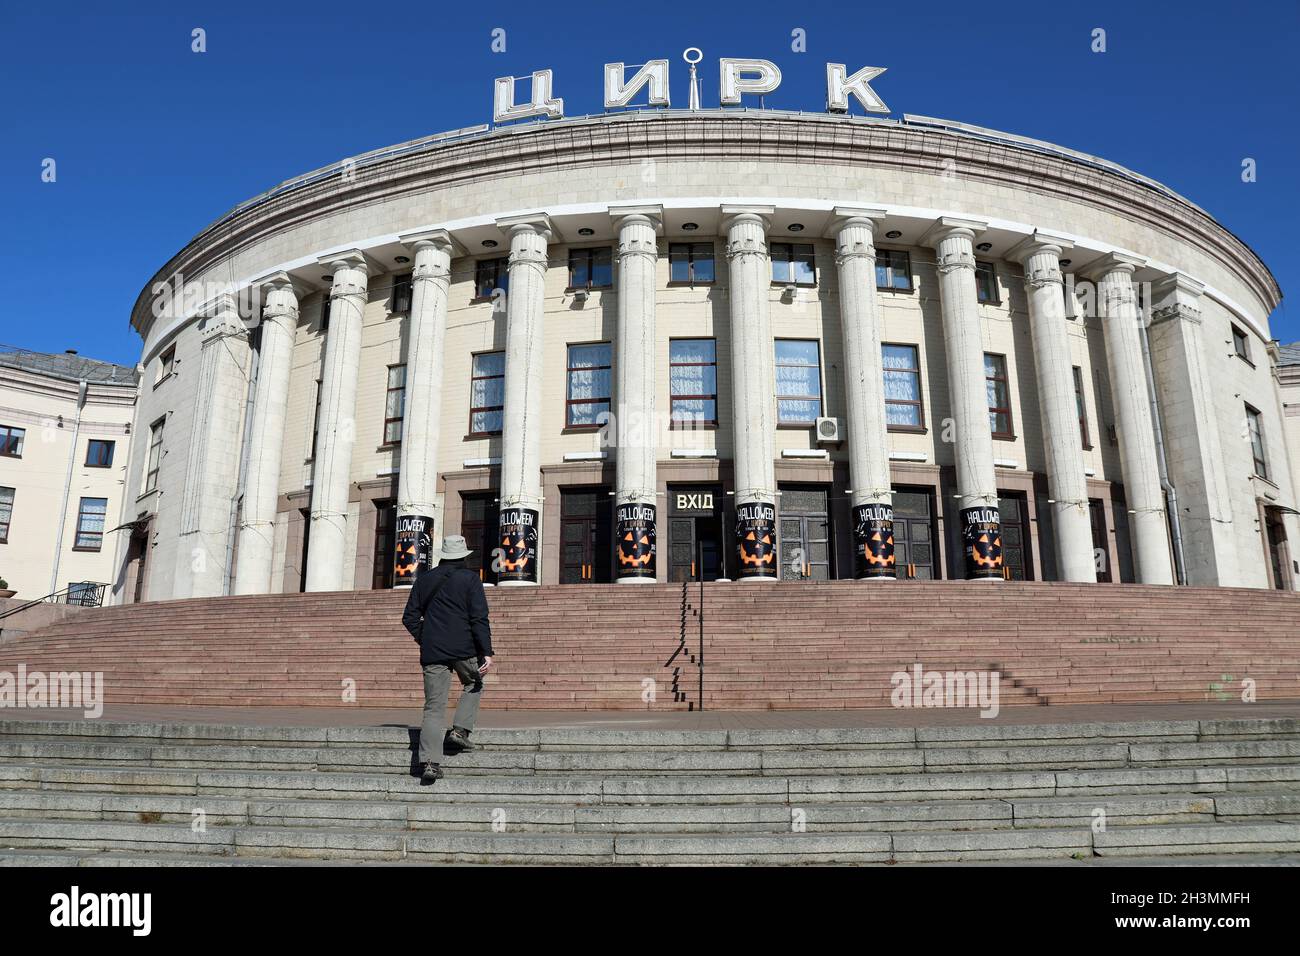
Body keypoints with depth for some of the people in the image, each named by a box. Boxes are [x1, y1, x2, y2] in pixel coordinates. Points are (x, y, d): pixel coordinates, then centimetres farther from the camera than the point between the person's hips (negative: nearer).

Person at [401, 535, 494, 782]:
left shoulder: (425, 579, 11)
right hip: (465, 649, -3)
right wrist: (487, 652, -10)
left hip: (432, 652, 3)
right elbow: (479, 618, -9)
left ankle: (430, 762, -6)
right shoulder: (470, 579, 0)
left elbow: (409, 618, 11)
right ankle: (460, 730, 9)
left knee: (434, 707, 3)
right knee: (474, 685, 25)